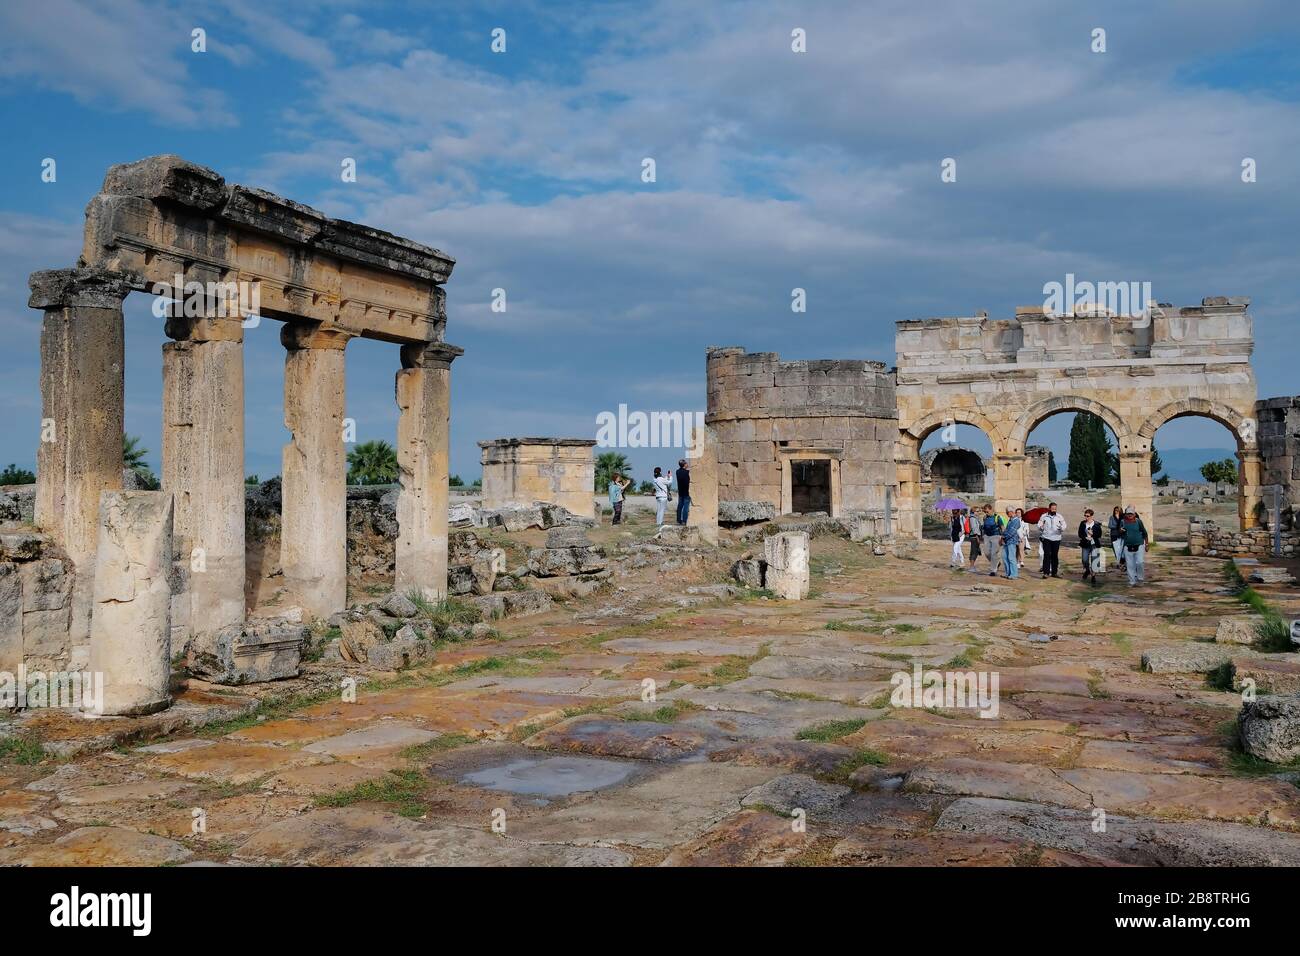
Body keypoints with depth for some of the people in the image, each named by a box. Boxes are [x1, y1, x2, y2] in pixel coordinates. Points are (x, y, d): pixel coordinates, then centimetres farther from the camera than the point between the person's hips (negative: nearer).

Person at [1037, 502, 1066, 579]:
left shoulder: (1059, 517, 5)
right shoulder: (1044, 516, 2)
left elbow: (1064, 525, 2)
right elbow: (1039, 525, 0)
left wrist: (1061, 528, -21)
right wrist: (1041, 527, -25)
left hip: (1056, 538, 2)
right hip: (1046, 538, -2)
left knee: (1055, 556, 8)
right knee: (1047, 555, -7)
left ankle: (1054, 572, 17)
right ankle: (1046, 572, -6)